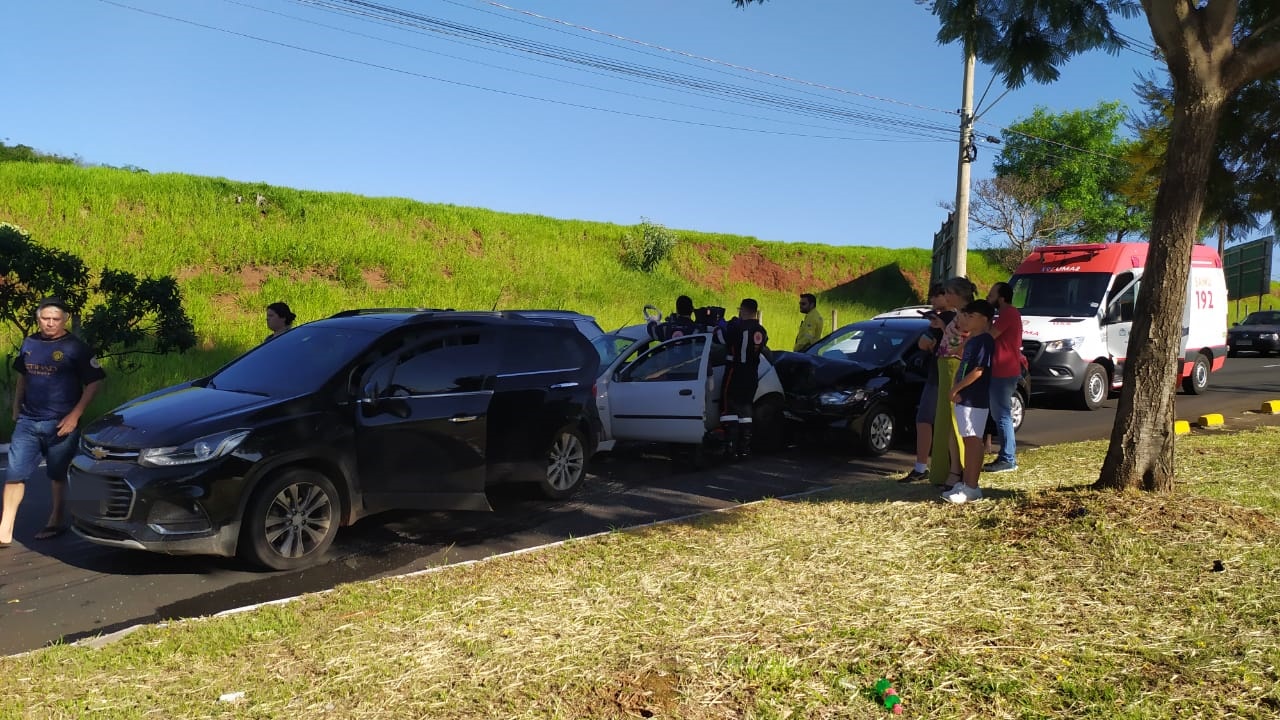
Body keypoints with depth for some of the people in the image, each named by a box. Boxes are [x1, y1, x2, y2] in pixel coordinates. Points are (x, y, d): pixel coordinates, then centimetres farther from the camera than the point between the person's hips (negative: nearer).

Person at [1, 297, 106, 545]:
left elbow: (94, 383, -9)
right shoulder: (29, 344, 9)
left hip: (60, 424, -4)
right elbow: (22, 378, 22)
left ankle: (57, 521, 24)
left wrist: (75, 415, -15)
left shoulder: (75, 348, -7)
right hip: (27, 422, 5)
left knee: (58, 475, 7)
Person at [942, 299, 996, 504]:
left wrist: (955, 389, -13)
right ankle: (965, 482, 20)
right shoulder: (972, 341, 17)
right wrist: (957, 390, 5)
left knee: (973, 441, -7)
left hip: (975, 400, -10)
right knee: (968, 441, 13)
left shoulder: (984, 341, -13)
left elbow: (978, 371, -20)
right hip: (964, 399, 10)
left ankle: (972, 488, -5)